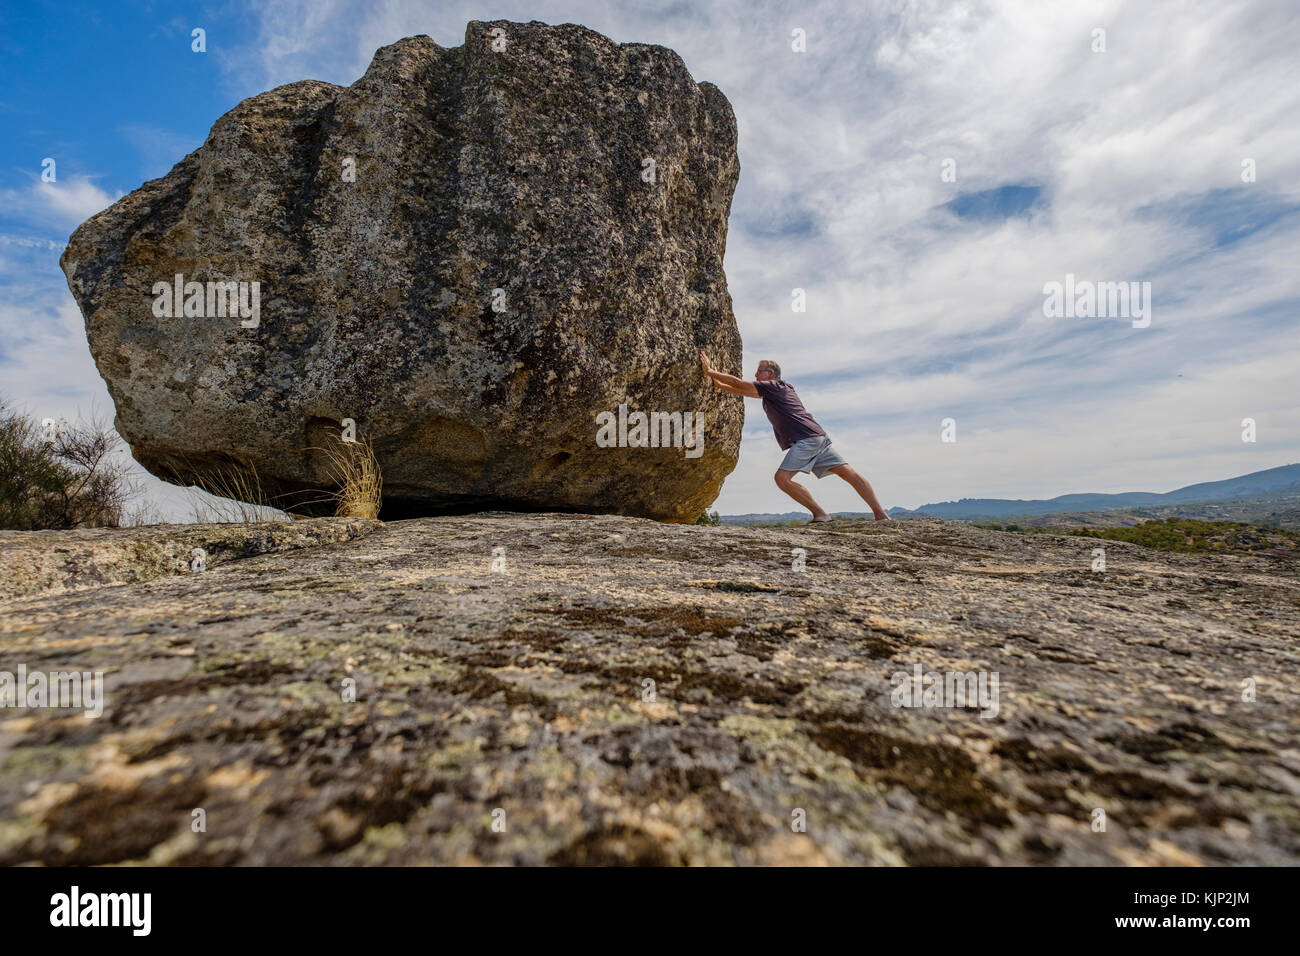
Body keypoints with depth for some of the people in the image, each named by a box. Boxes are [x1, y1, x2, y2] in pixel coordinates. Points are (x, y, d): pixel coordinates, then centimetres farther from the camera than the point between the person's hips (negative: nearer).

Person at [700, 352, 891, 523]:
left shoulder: (772, 387, 2)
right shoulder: (777, 390, 28)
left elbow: (739, 384, 0)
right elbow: (741, 391, 31)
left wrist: (710, 372, 7)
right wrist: (717, 383, 27)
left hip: (805, 439, -10)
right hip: (818, 438, 10)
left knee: (782, 478, -13)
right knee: (849, 473, 1)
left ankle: (820, 514, -14)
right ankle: (881, 515, -3)